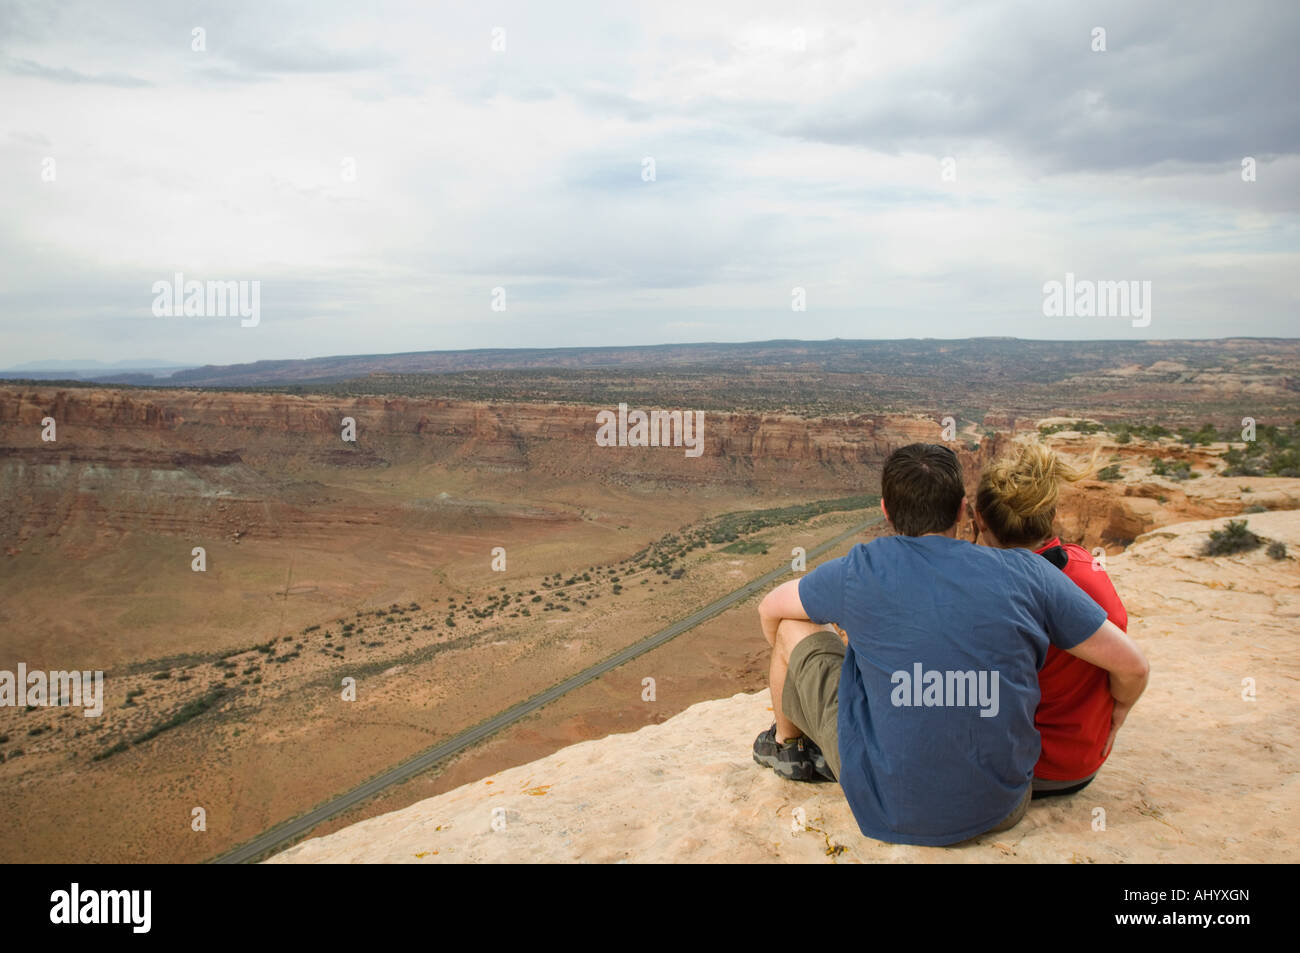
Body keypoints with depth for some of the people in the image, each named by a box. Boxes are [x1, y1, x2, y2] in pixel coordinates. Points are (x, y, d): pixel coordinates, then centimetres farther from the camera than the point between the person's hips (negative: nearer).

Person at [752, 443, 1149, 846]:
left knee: (793, 629, 14)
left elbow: (768, 609, 7)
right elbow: (1132, 665, 0)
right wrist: (1117, 712, 24)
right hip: (1001, 809, 4)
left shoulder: (862, 569, -10)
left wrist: (791, 667, 29)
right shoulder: (1026, 573, -6)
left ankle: (786, 744, 40)